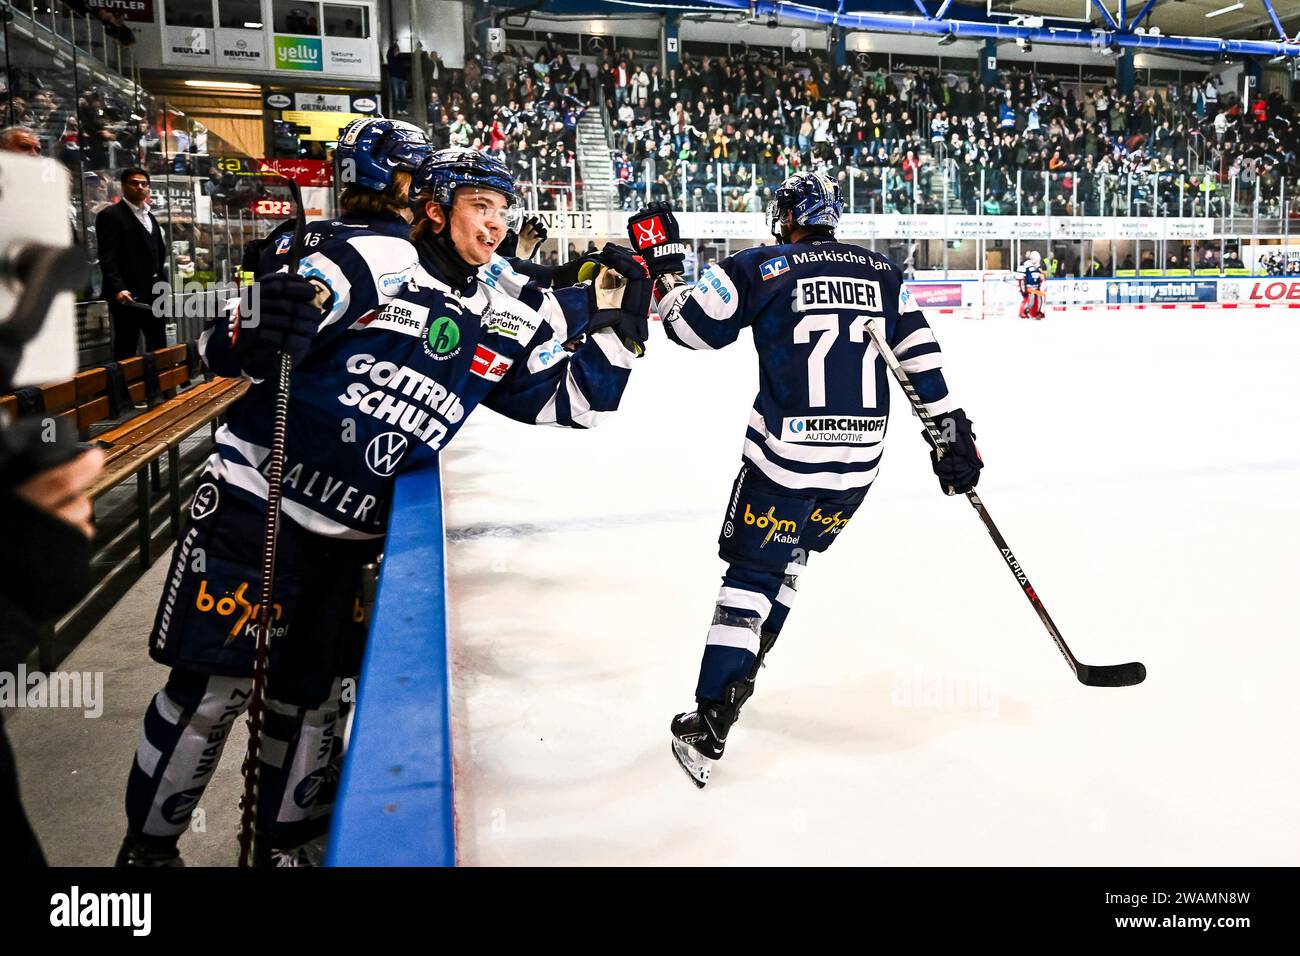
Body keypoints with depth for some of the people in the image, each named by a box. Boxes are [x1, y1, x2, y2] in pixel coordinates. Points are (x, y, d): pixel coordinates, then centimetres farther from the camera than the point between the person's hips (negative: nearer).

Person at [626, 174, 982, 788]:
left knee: (752, 572, 2)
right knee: (790, 553, 25)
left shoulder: (761, 267, -2)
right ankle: (744, 664, 35)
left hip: (785, 455, -4)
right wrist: (952, 432, 12)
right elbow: (921, 358, 8)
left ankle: (709, 728, -1)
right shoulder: (883, 274, 10)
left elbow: (689, 325, 0)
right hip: (859, 460, 5)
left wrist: (663, 264, 14)